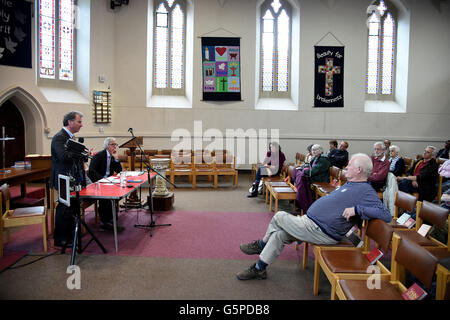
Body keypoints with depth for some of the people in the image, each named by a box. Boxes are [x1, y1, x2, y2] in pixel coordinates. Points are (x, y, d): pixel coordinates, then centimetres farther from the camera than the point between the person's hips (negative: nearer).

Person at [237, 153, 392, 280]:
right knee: (278, 234, 3)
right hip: (309, 221, 9)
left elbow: (386, 215, -24)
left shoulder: (366, 191, -14)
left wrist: (356, 209, -30)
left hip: (320, 232, -9)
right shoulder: (349, 184, 16)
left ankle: (261, 244, 16)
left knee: (279, 216, -6)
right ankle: (259, 268, 16)